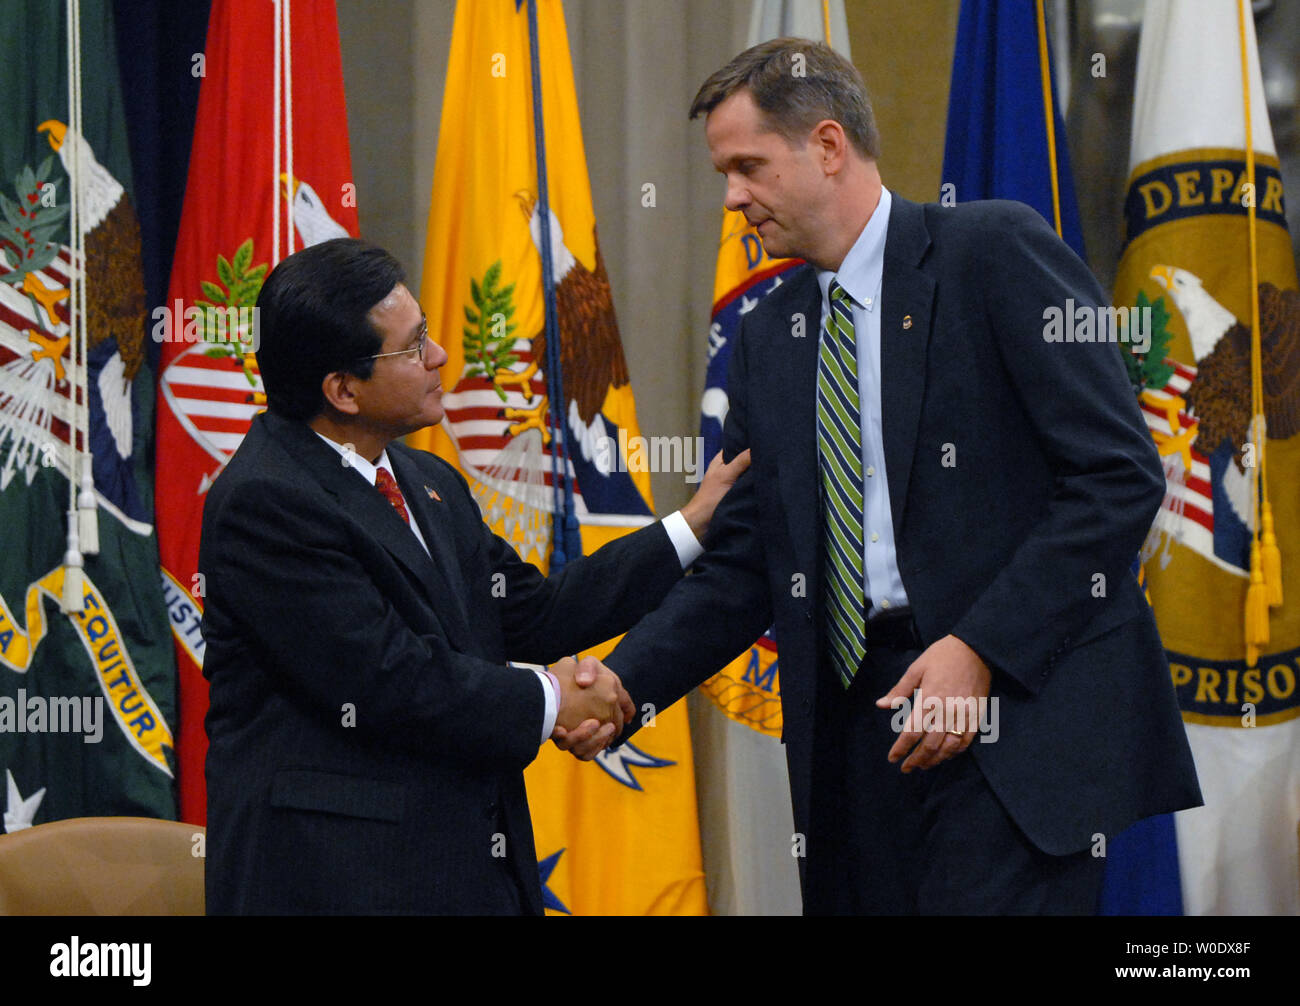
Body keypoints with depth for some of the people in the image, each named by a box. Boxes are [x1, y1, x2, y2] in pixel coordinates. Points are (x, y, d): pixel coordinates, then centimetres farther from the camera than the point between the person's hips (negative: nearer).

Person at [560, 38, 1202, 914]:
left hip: (1023, 703, -6)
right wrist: (621, 685, 0)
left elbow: (1120, 477, -9)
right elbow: (741, 569, 17)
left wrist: (978, 648, -15)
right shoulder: (770, 334, 18)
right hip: (859, 711, 6)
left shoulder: (998, 252, -3)